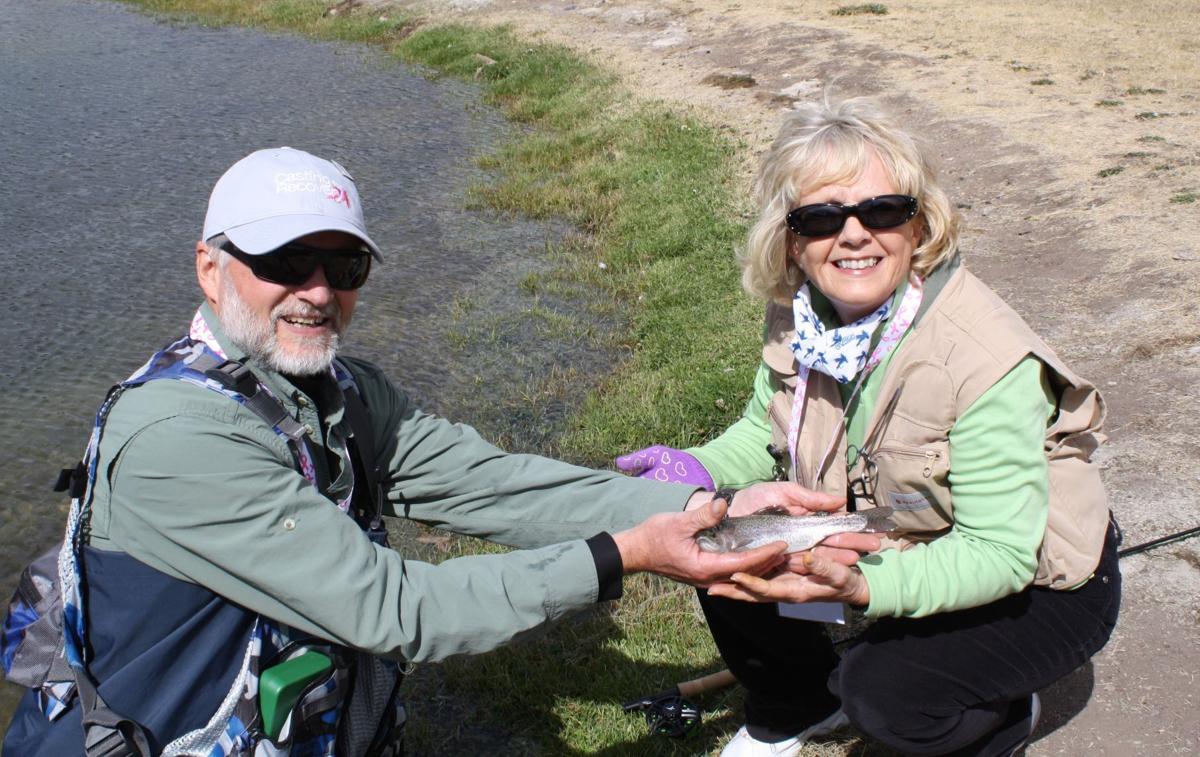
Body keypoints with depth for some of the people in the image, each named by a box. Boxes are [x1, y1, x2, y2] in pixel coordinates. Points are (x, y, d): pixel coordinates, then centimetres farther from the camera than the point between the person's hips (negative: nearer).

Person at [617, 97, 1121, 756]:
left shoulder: (985, 360, -34)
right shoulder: (798, 312, -14)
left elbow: (1001, 553, -31)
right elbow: (767, 430, 2)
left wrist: (864, 586, -47)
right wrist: (701, 470, -19)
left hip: (1036, 582, -5)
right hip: (890, 538, 6)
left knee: (885, 692, -28)